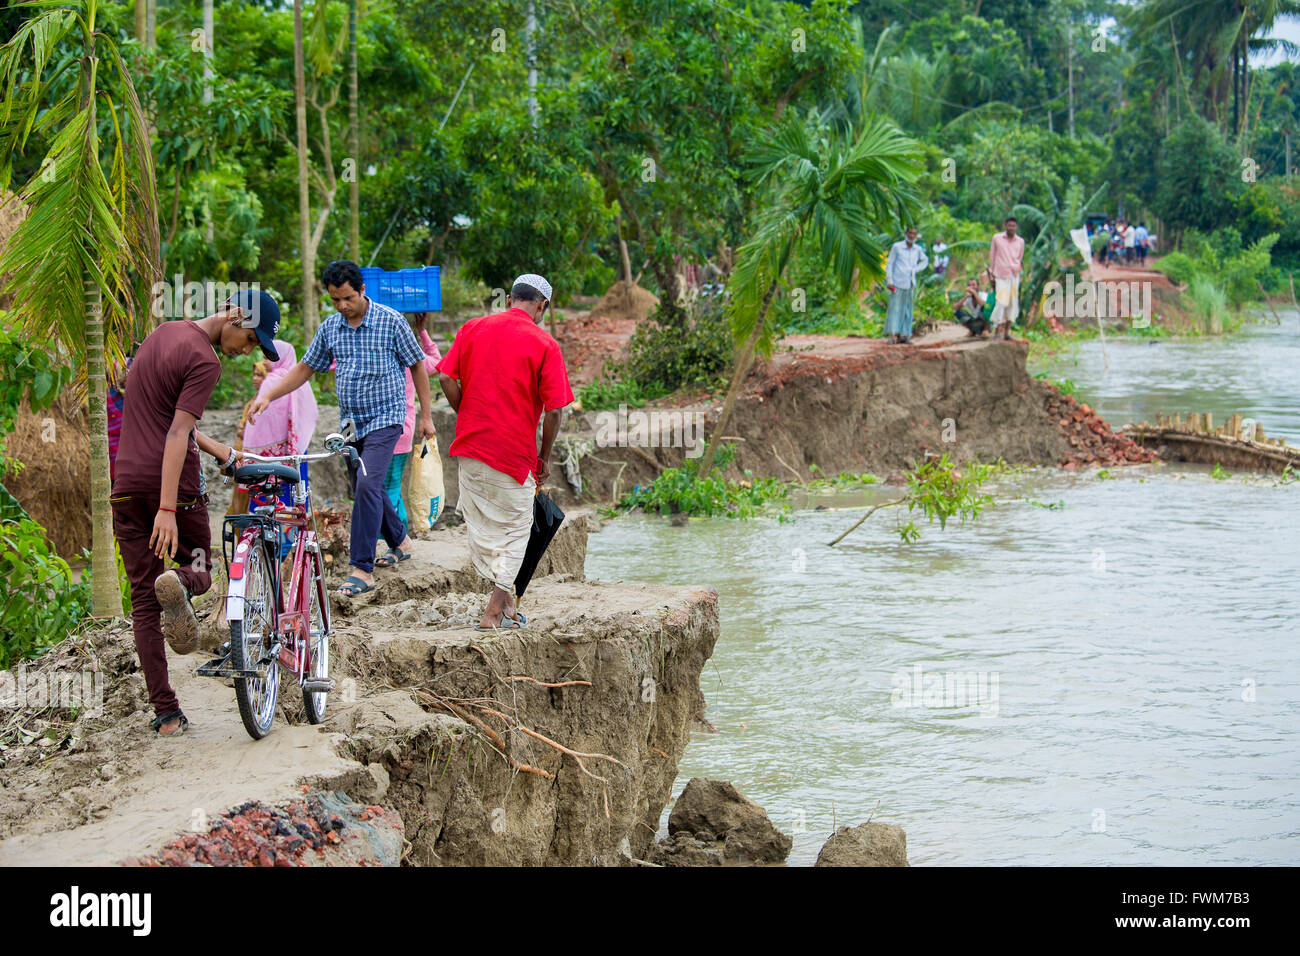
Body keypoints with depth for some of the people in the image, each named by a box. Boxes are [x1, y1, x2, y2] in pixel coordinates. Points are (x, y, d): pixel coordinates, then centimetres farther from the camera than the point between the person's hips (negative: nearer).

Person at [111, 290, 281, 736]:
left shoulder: (162, 333, 13)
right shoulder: (204, 362, -13)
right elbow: (177, 436, -21)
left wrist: (216, 449, 23)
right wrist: (167, 508, -25)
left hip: (127, 485, 7)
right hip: (174, 483, -7)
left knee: (143, 601, 6)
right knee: (199, 570, 14)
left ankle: (166, 712, 2)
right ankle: (180, 583, -23)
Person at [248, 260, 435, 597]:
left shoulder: (391, 321, -9)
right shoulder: (330, 327, 4)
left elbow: (417, 366, -1)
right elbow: (305, 368, 11)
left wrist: (426, 415, -1)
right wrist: (268, 396, -1)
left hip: (384, 418, -6)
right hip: (351, 421, 6)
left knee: (367, 484, -20)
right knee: (367, 487, 15)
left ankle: (363, 569, -21)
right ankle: (400, 540, 40)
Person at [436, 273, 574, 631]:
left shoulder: (473, 328, 4)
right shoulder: (544, 344, -7)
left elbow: (446, 377, -1)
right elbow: (553, 409, -10)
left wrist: (467, 416, 12)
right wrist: (545, 457, 2)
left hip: (471, 444, 3)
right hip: (515, 451, -3)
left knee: (481, 525, 17)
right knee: (515, 528, 10)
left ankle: (503, 599, 22)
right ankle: (495, 612, 5)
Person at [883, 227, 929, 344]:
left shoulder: (917, 249, 7)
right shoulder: (897, 247, -3)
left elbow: (925, 261, 27)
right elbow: (889, 264, -1)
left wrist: (916, 269, 9)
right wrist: (889, 281, -8)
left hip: (910, 283, 4)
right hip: (897, 282, -4)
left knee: (907, 309, 3)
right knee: (895, 307, -9)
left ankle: (903, 334, 5)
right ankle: (894, 334, -12)